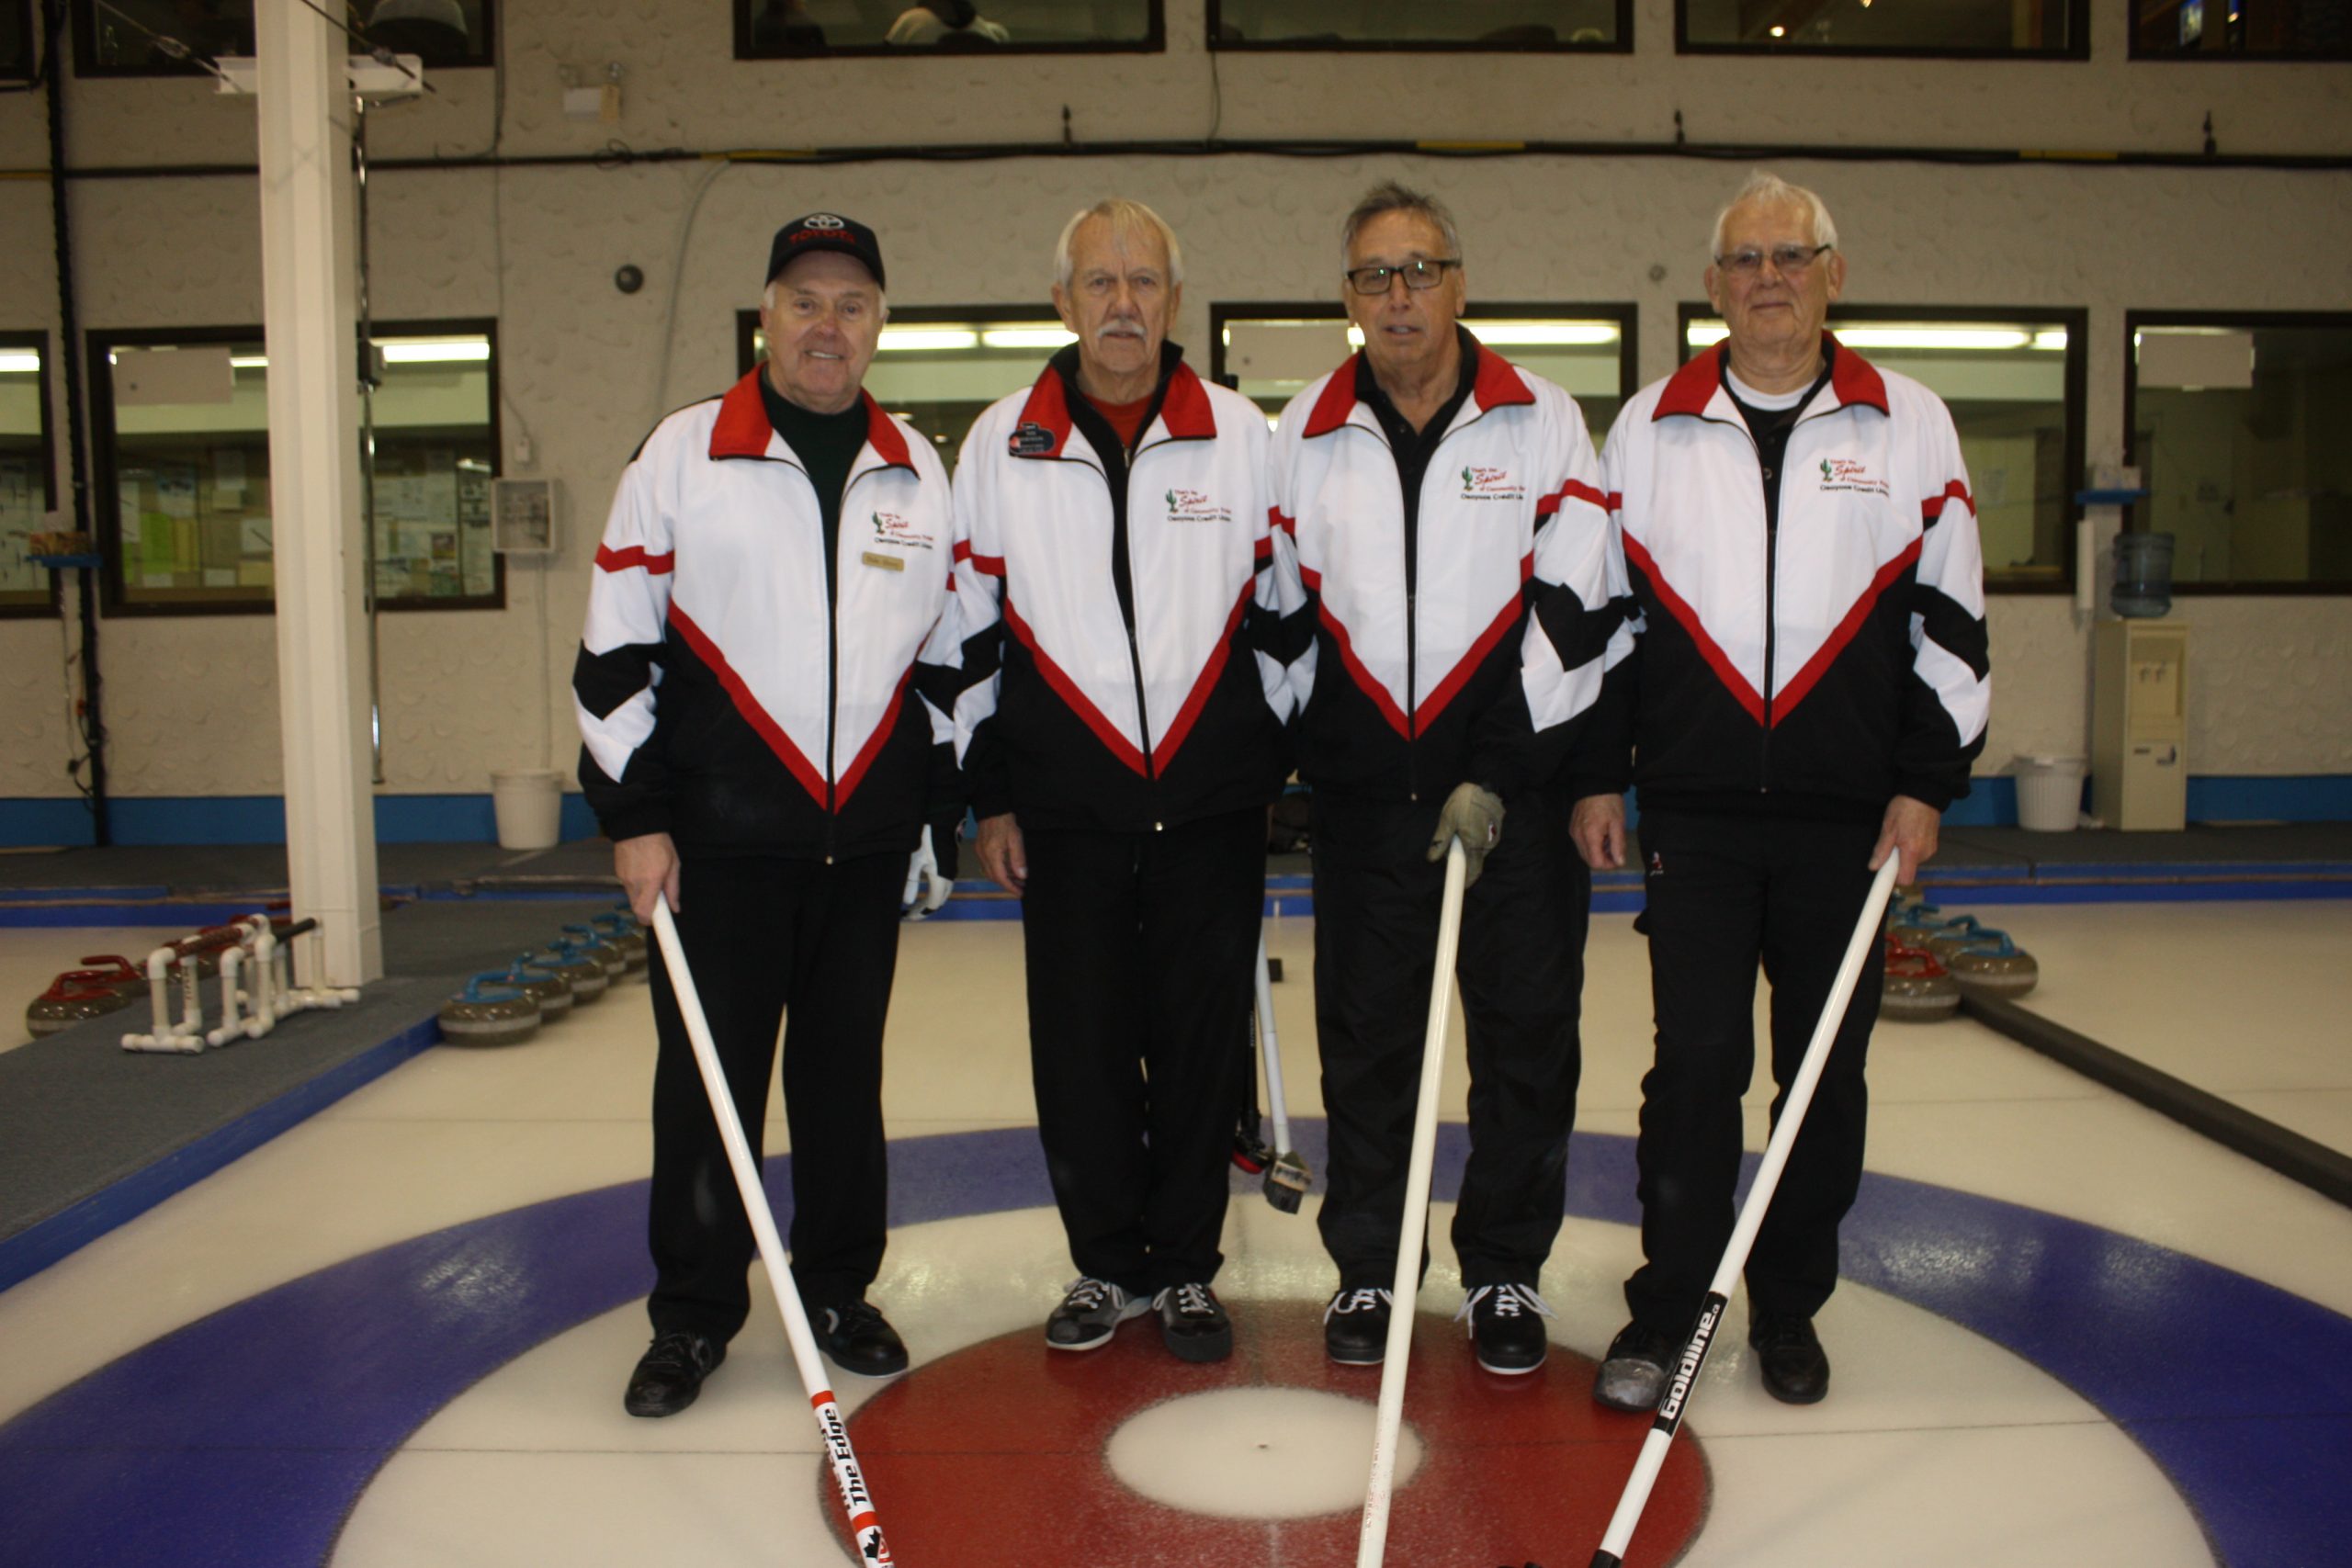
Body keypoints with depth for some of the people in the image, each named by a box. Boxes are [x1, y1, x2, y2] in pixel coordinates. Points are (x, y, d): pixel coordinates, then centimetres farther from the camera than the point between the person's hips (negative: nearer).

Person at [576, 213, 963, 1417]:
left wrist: (932, 796, 11)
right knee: (707, 1081, 5)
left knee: (846, 1075, 12)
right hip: (719, 837, -3)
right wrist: (633, 816, -6)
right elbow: (616, 647, -2)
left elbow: (945, 650, 16)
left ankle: (839, 1292, 28)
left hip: (867, 842, 3)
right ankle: (693, 1317, 21)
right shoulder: (681, 453, -1)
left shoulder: (919, 472, 10)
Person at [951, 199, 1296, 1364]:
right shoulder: (1001, 444, 3)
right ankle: (1107, 1265, 25)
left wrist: (1270, 762, 6)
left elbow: (1282, 611, 9)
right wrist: (990, 795, 4)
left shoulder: (1242, 436, 3)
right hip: (1065, 807, 0)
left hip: (1214, 803, 0)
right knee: (1082, 1047, 6)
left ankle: (1186, 1269, 24)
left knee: (1202, 1041, 7)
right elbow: (969, 628, 6)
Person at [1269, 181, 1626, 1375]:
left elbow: (1578, 609, -5)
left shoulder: (1543, 422, 1)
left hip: (1517, 791, -1)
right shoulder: (1304, 437, 8)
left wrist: (1500, 774, -12)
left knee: (1524, 1037, 5)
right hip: (1361, 793, 2)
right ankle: (1365, 1268, 25)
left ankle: (1505, 1272, 23)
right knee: (1365, 1040, 9)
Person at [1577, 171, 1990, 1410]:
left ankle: (1789, 1306, 25)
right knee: (1696, 1060, 0)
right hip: (1693, 808, -1)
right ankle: (1667, 1306, 14)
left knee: (1826, 1069, 8)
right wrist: (1594, 773, 4)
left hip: (1848, 812, 1)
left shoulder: (1909, 423, 6)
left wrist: (1927, 782, 0)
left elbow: (1950, 616, 6)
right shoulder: (1649, 427, 6)